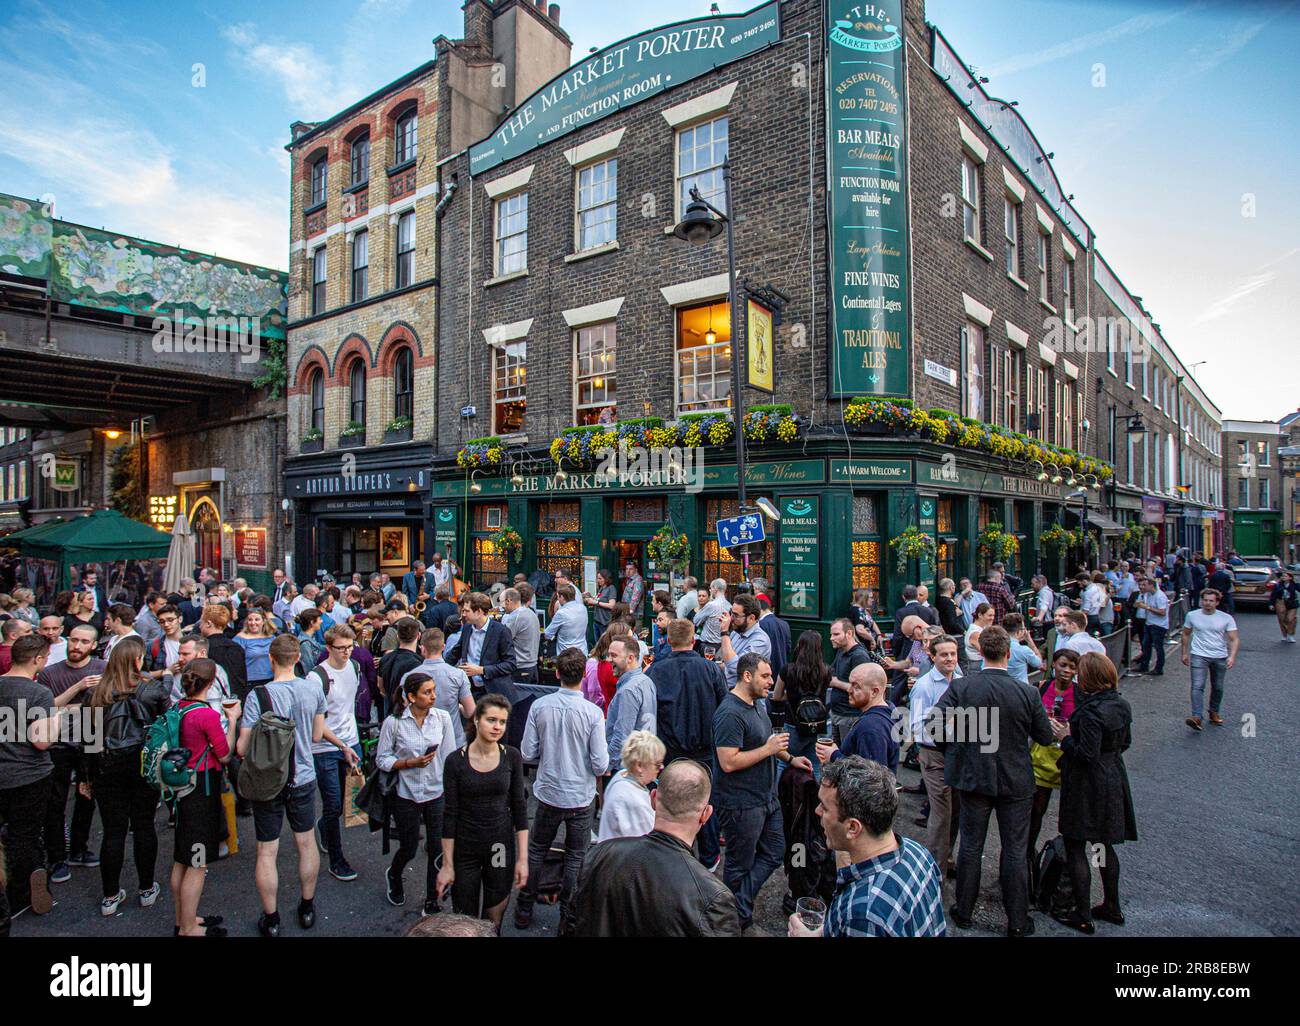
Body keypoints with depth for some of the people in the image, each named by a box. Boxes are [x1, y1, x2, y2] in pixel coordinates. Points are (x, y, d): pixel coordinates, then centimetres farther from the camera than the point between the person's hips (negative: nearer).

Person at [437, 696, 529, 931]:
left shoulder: (512, 757, -5)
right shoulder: (455, 760, -11)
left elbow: (519, 807, -1)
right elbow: (450, 814, -6)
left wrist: (523, 858, -3)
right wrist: (447, 865, -5)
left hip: (502, 847, 1)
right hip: (465, 849, -1)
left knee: (494, 920, 11)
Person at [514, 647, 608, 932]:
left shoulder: (539, 706, -13)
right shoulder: (593, 713, -19)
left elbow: (528, 754, -7)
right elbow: (600, 765, -17)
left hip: (548, 793, 2)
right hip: (581, 797, -2)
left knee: (536, 850, 22)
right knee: (575, 858, 17)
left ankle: (524, 910, 35)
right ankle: (569, 917, 27)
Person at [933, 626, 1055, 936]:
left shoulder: (960, 687, -16)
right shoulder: (1027, 692, -15)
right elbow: (1046, 738, -6)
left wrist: (950, 745, 0)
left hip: (973, 778, 1)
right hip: (1016, 782, 0)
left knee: (970, 847, 15)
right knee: (1015, 852, 13)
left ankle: (964, 912, 28)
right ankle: (1017, 922, 25)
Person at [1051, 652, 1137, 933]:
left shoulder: (1092, 711, -27)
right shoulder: (1121, 705, 0)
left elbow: (1087, 755, -27)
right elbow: (1125, 742, 13)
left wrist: (1065, 738, -11)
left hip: (1088, 786, -9)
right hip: (1113, 781, 9)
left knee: (1075, 847, 4)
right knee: (1104, 844, 23)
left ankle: (1083, 917, 13)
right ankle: (1111, 907, 36)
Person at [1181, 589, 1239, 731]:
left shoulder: (1226, 618, -3)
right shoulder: (1192, 615, 1)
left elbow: (1235, 639, -6)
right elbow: (1186, 635, 13)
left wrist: (1232, 656, -20)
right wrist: (1184, 653, 12)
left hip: (1220, 657, 1)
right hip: (1199, 655, -1)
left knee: (1218, 688, 13)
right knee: (1197, 686, -14)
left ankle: (1214, 713, 34)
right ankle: (1197, 717, -22)